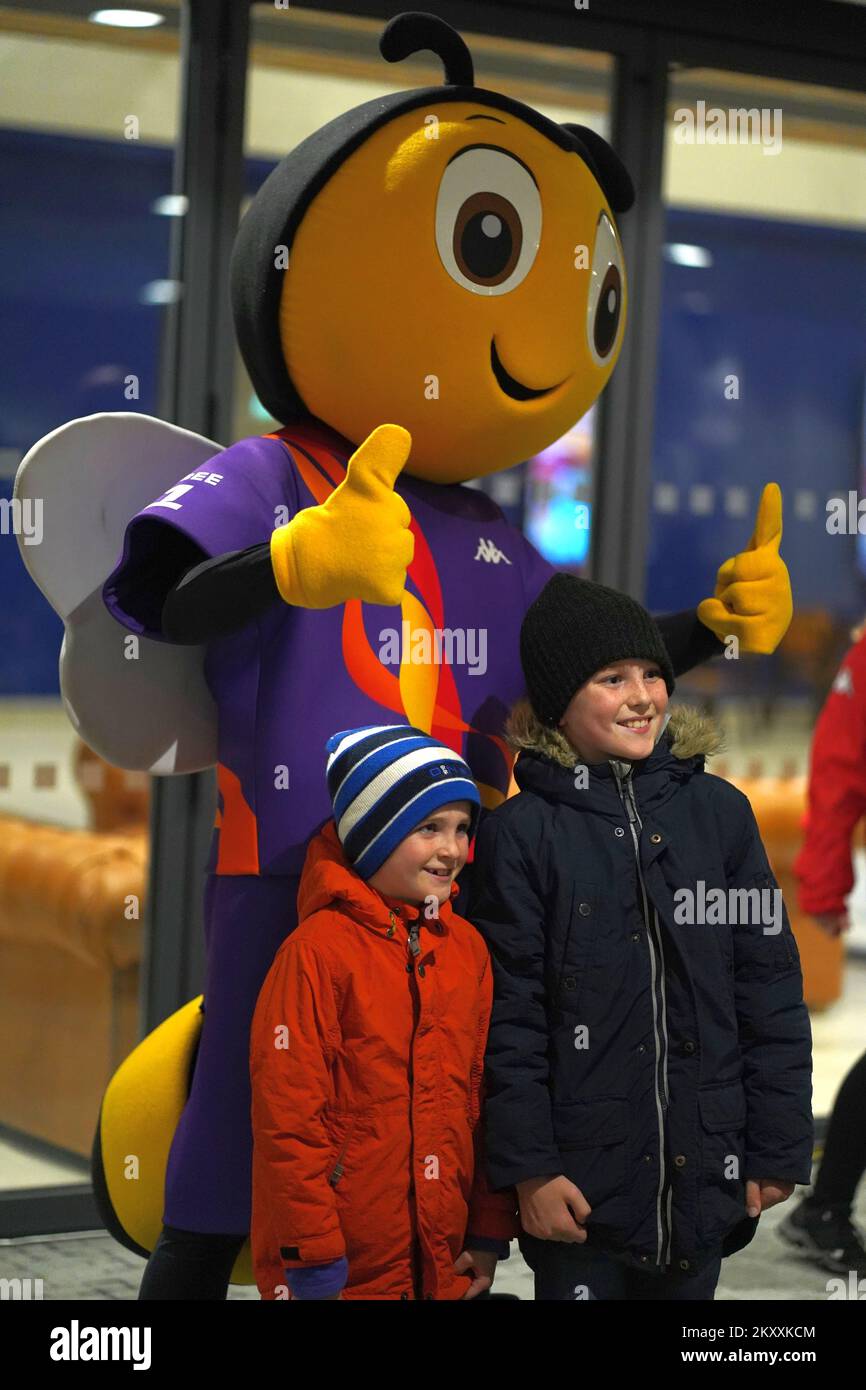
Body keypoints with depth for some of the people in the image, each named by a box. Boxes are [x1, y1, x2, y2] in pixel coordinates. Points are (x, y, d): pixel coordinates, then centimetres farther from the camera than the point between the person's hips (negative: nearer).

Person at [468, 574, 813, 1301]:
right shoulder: (521, 832, -4)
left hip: (703, 1177, 2)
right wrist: (529, 1166, -8)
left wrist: (778, 1148, 2)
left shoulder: (718, 810, 3)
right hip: (583, 1185, -2)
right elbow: (509, 1016, -4)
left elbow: (770, 989, 4)